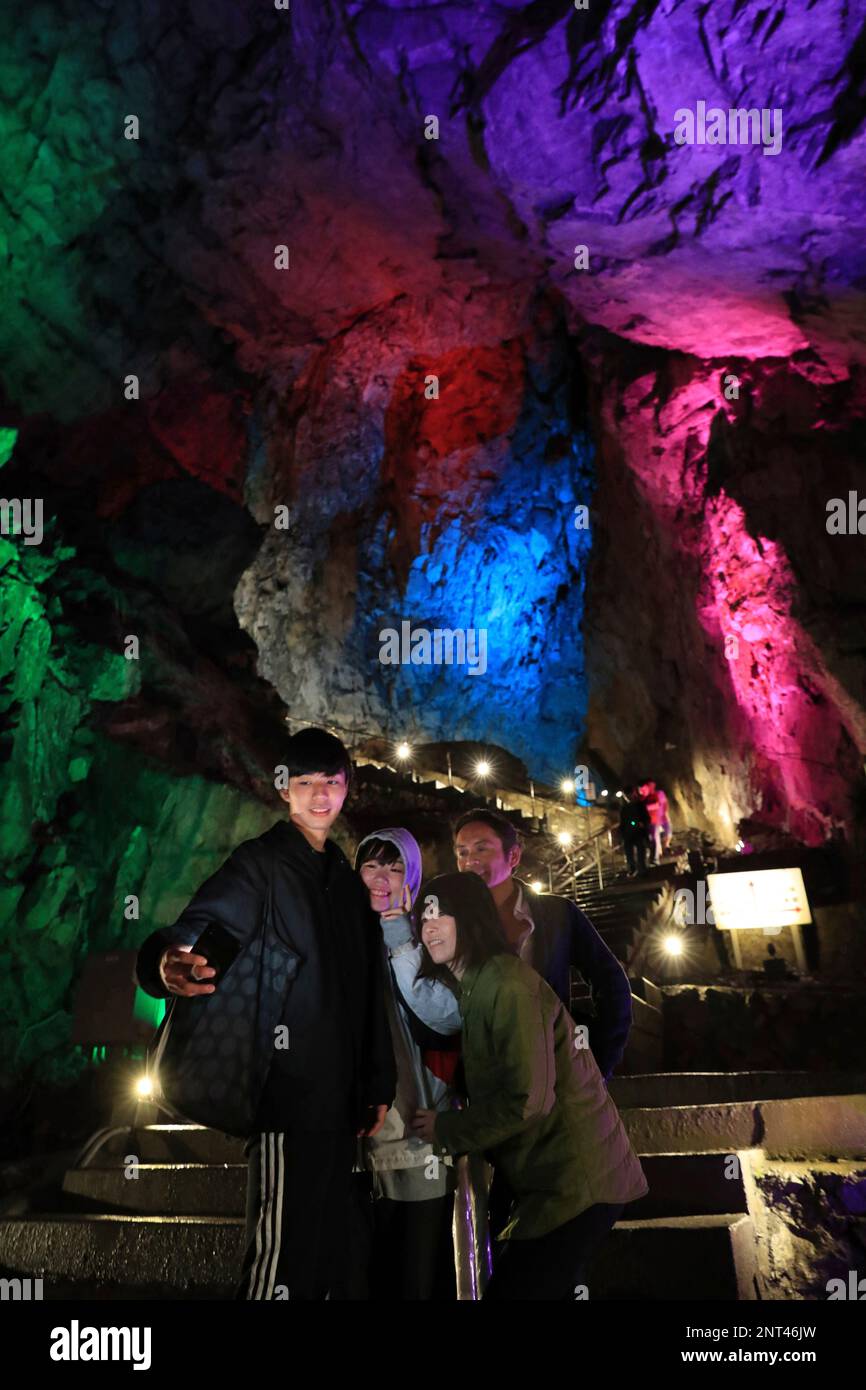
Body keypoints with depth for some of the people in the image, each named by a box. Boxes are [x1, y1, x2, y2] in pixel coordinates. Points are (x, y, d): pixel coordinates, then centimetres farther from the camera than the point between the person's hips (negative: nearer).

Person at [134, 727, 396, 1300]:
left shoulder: (347, 879, 14)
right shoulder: (260, 865, -6)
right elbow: (200, 927, -24)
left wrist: (379, 1083, 15)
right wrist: (170, 962, -47)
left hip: (340, 1099, 7)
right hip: (286, 1096, -7)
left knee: (325, 1248, 14)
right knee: (281, 1253, -6)